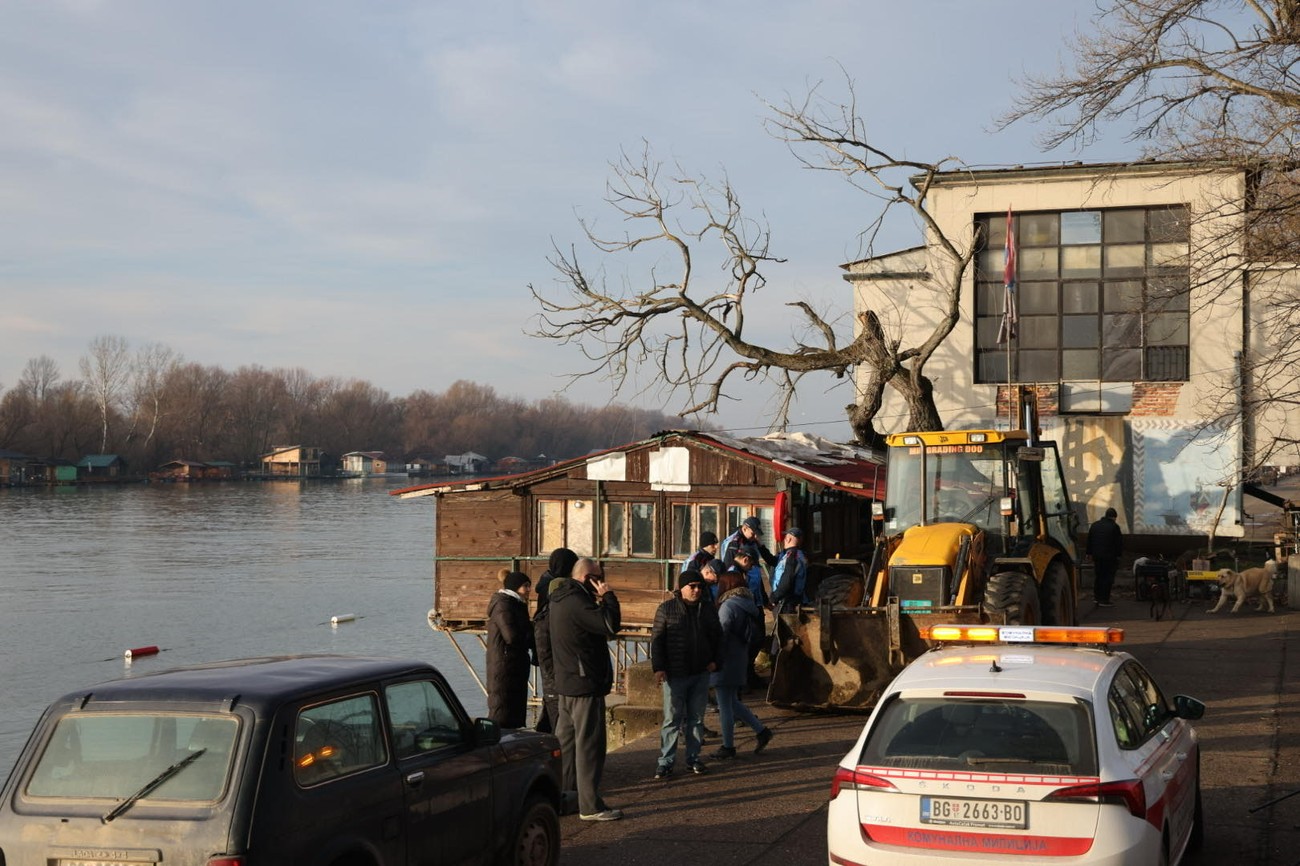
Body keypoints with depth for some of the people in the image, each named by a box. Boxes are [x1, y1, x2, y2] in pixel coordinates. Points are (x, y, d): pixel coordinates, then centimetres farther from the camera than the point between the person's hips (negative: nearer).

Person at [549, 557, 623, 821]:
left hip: (566, 683, 10)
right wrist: (608, 596, -14)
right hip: (585, 684, -10)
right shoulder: (576, 601, -19)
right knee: (589, 744, -5)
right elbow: (611, 625, -27)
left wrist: (600, 601, 4)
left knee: (565, 741, 15)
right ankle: (590, 806, -2)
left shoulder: (561, 599, 14)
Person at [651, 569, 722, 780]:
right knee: (672, 719, -2)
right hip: (674, 675, -4)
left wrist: (714, 660, 7)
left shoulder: (707, 609, 6)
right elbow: (656, 640, -5)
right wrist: (658, 667, -11)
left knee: (696, 718, 10)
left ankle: (693, 758, 20)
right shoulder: (667, 609, -6)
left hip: (700, 674, 4)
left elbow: (717, 636, 18)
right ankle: (665, 761, 5)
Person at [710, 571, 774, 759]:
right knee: (732, 702, 20)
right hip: (740, 660, 9)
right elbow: (755, 632, 13)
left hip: (726, 661, -9)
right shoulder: (748, 605, 10)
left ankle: (728, 746, 8)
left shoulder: (728, 606, -17)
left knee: (725, 704, 1)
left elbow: (720, 635, -20)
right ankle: (761, 731, 17)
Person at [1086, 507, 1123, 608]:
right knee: (1107, 577, -1)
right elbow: (1119, 543, -7)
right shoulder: (1114, 526, -9)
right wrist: (1118, 554, 2)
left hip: (1096, 556, 6)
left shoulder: (1094, 525, 9)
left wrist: (1089, 553, 21)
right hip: (1109, 557, -6)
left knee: (1098, 576, 15)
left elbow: (1089, 541, 15)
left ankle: (1097, 597, 19)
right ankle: (1104, 600, -2)